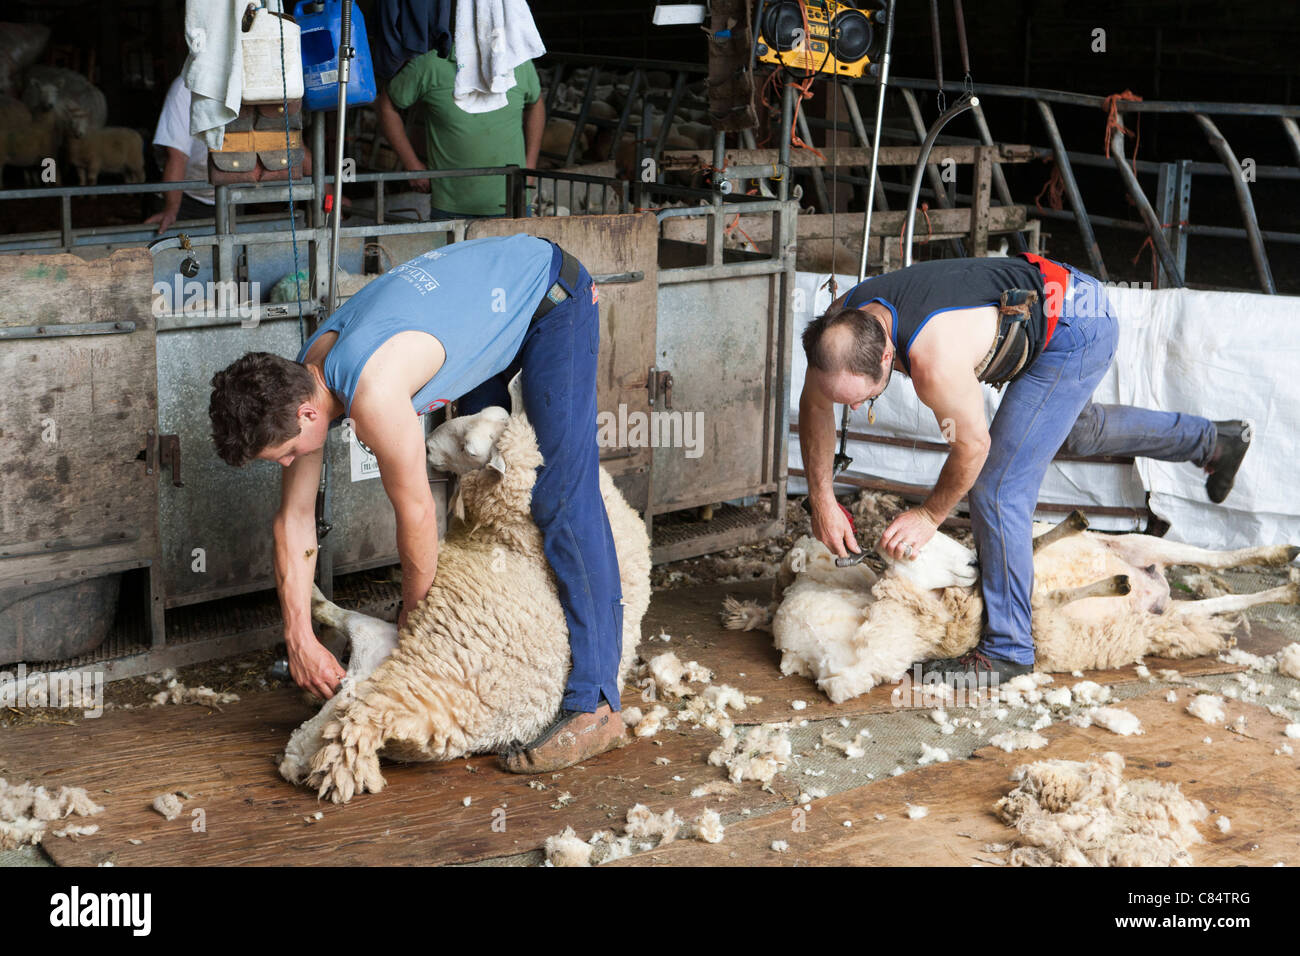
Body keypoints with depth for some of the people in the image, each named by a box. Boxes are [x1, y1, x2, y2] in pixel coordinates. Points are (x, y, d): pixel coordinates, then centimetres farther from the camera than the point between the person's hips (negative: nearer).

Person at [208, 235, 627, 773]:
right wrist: (299, 638, -6)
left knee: (561, 500, -15)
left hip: (553, 298, -9)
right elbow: (294, 519, -3)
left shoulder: (373, 392, -36)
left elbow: (416, 513, -23)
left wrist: (414, 609, -6)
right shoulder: (300, 384, -8)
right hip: (494, 300, 9)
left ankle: (595, 706, -18)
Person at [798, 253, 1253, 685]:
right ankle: (1213, 441, 55)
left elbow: (973, 445, -25)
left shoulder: (933, 357, -41)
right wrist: (821, 499, -5)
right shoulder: (839, 324, -19)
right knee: (1076, 431, 35)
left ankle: (1007, 649, -3)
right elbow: (814, 403, -1)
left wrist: (928, 515, -11)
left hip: (1076, 330, -9)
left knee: (998, 489, -13)